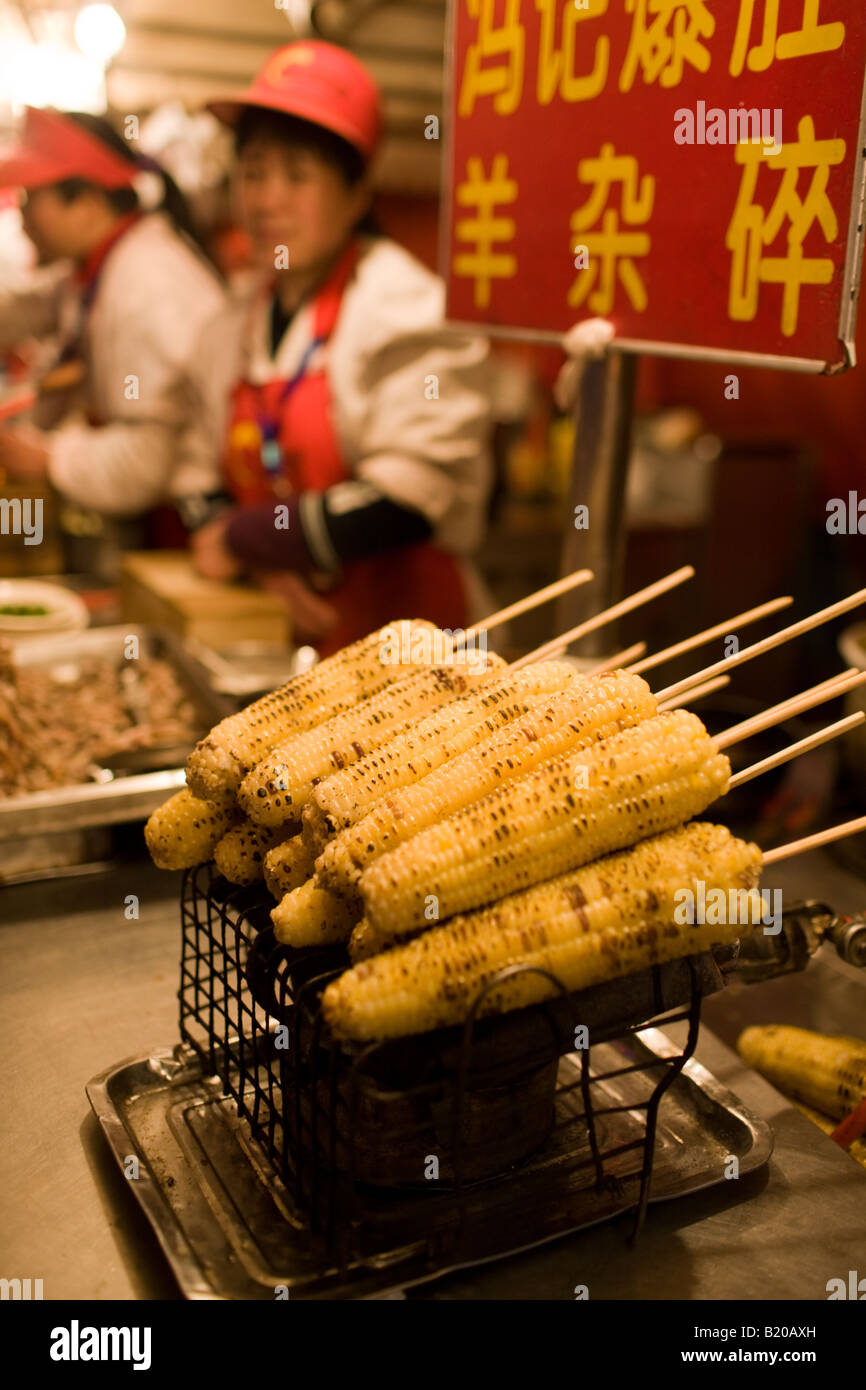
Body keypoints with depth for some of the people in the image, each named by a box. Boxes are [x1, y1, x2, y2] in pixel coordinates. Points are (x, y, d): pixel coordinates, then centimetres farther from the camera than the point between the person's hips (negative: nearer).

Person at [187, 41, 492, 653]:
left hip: (400, 636, -5)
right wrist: (265, 562, -5)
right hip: (275, 631, 5)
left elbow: (405, 503, -17)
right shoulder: (234, 330, 13)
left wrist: (240, 539, -7)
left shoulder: (409, 309, -8)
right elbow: (207, 475, 17)